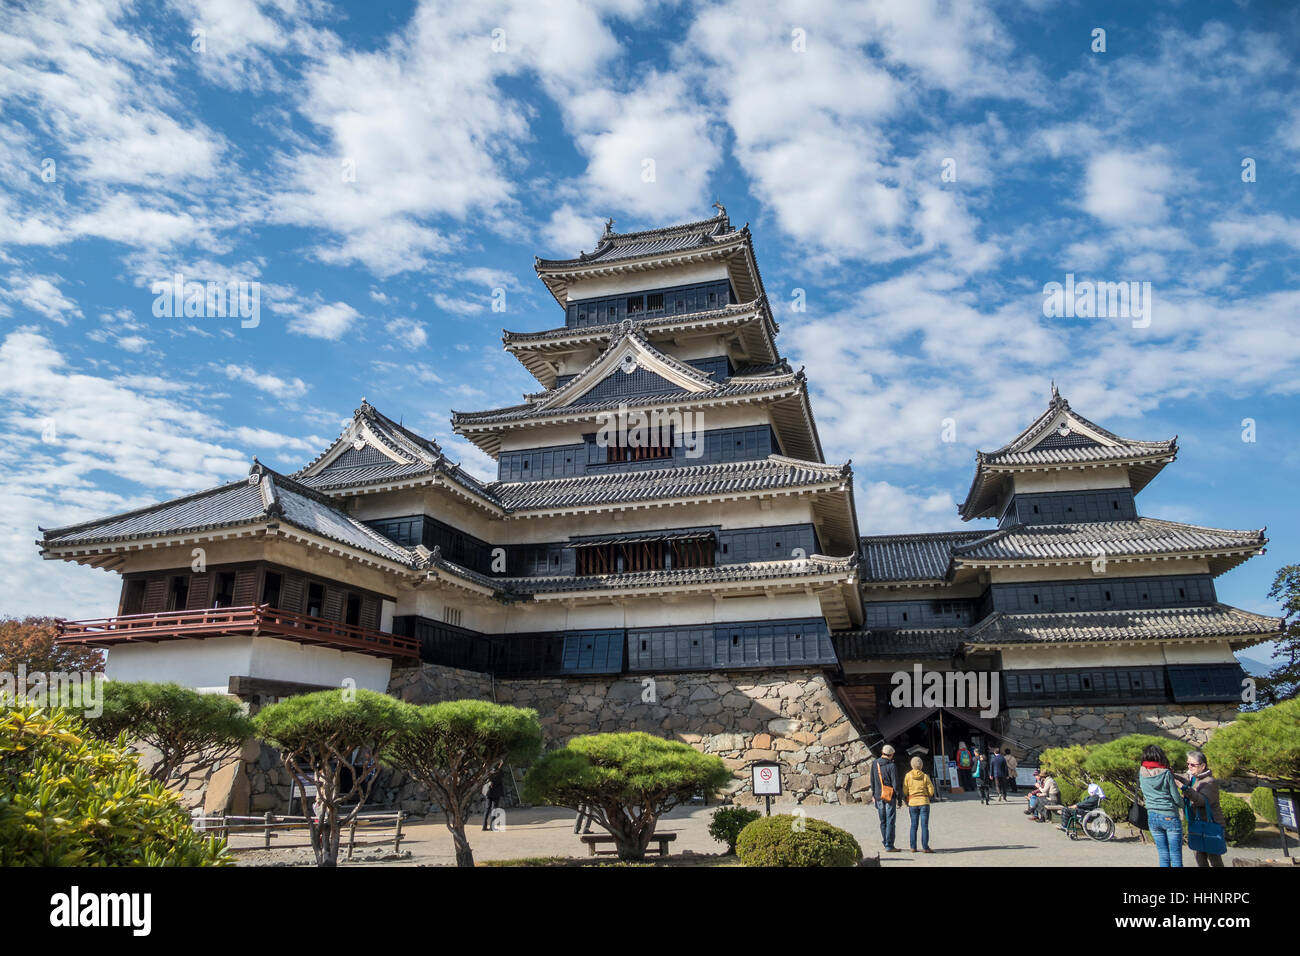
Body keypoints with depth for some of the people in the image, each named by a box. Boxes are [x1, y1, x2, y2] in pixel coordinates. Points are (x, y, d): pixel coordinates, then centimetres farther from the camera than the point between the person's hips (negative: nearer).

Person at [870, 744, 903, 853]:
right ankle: (889, 846, -1)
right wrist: (899, 798, -3)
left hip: (878, 796, 5)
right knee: (890, 821, -1)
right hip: (890, 797, -5)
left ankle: (885, 843, 22)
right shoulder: (891, 766, -13)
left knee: (883, 822, 15)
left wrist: (873, 794, 19)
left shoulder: (874, 763, 3)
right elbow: (895, 784, -12)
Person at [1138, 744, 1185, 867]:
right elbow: (1177, 799, -8)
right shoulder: (1166, 773, -13)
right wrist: (1182, 802, 16)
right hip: (1169, 817, -4)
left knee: (1163, 856, 12)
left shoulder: (1142, 773, -2)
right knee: (1176, 857, 3)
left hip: (1152, 817, 4)